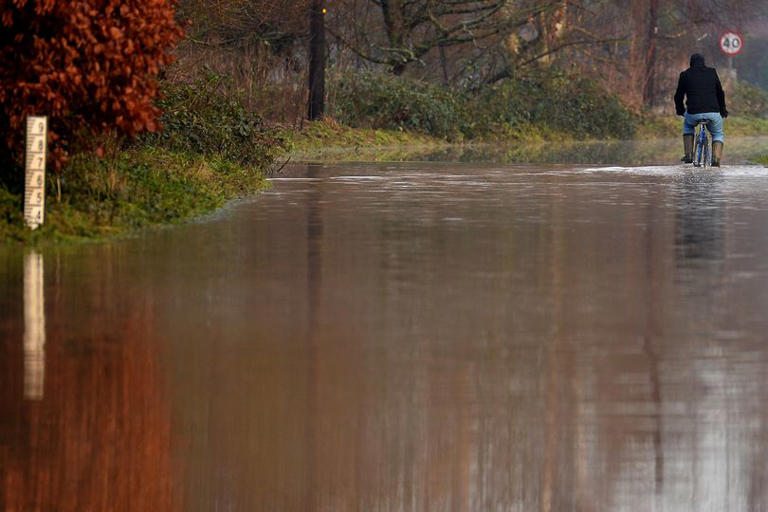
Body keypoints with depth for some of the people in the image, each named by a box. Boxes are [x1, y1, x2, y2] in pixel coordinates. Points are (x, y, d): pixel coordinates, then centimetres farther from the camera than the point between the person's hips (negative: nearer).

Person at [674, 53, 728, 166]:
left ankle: (688, 155, 23)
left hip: (693, 113, 0)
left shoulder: (685, 75, 10)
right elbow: (720, 93, 20)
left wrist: (680, 111, 35)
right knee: (718, 134, 25)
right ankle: (716, 160, 1)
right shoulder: (712, 73, 13)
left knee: (688, 125, 34)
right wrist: (723, 110, 34)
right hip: (713, 113, 0)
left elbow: (678, 96, 17)